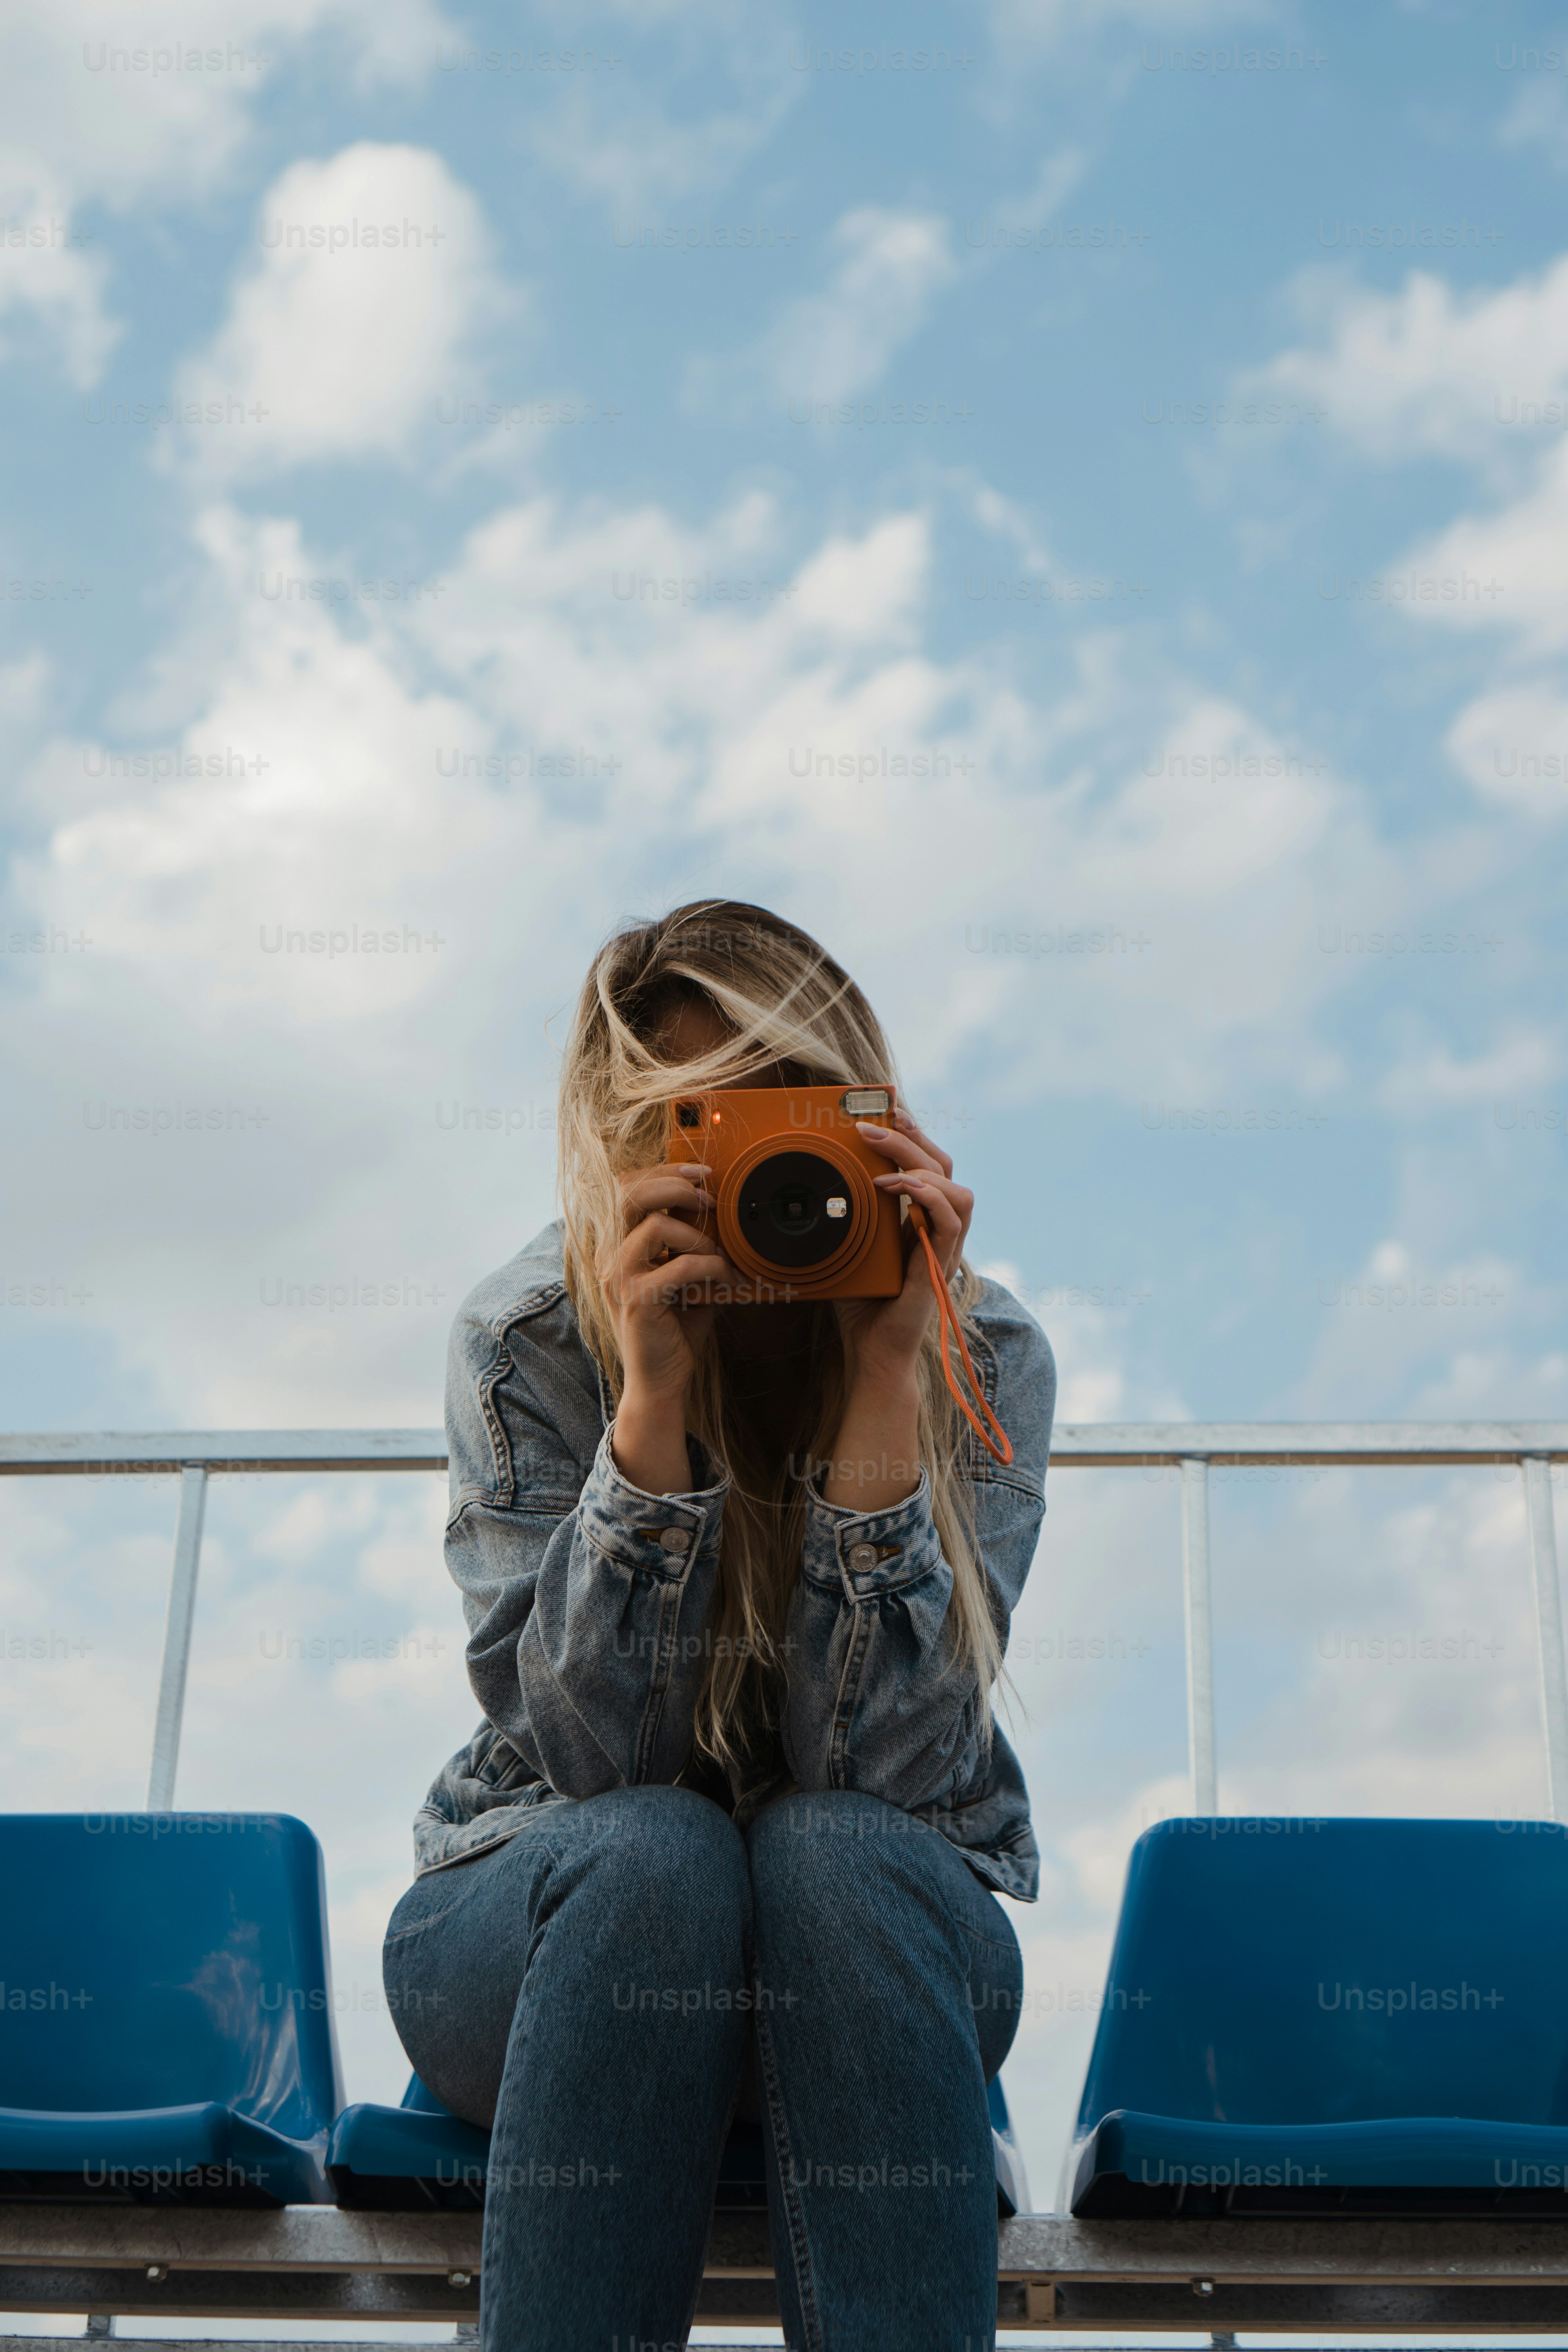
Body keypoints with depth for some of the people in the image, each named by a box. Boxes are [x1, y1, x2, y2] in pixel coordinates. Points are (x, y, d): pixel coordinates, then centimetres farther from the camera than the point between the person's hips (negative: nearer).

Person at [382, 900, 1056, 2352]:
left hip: (872, 1927, 1)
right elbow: (598, 1758, -21)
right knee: (654, 1854, -34)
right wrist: (656, 1394, -31)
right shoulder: (525, 1345, -12)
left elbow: (877, 1768, -21)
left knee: (831, 1855, -33)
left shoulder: (981, 1356, -11)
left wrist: (887, 1377, -29)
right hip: (544, 1922, 0)